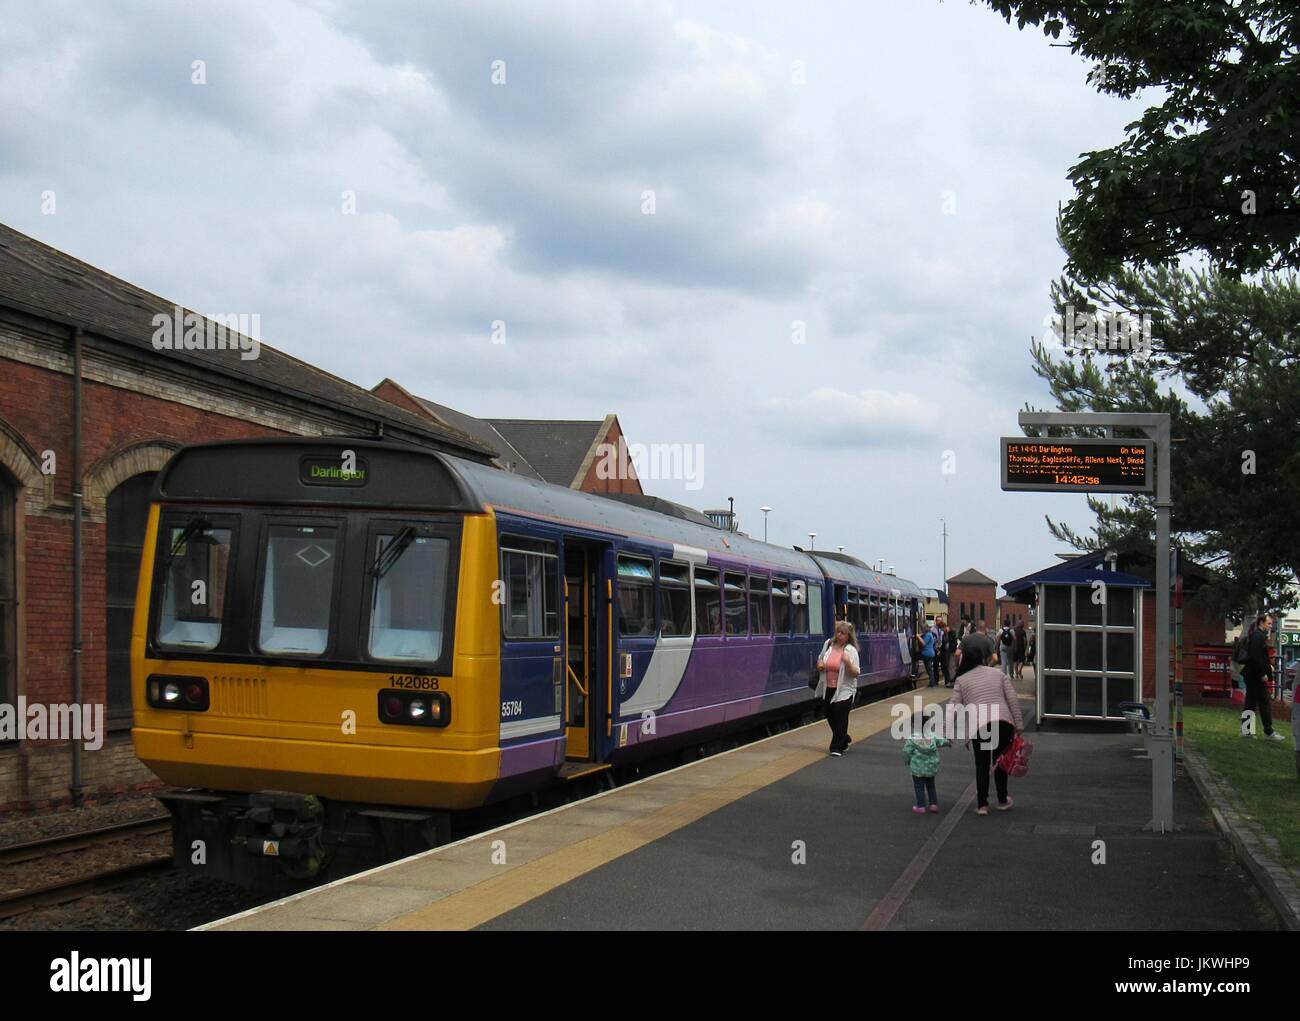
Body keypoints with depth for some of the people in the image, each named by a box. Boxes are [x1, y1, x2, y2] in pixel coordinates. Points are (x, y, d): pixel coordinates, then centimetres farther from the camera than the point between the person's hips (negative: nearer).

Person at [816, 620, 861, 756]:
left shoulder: (851, 650, -11)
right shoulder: (828, 644, 2)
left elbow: (855, 673, -14)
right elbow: (820, 661, 17)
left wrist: (848, 662, -30)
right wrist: (819, 665, -6)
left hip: (844, 690, -5)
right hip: (828, 689, 5)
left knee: (840, 718, -5)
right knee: (830, 716, 16)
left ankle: (837, 747, 8)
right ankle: (844, 739, 40)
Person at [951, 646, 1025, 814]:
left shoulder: (962, 680, 16)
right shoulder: (999, 674, 20)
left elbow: (953, 707, 9)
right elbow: (1013, 699, 10)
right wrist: (1018, 725, 10)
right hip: (1003, 722, 2)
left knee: (982, 764, 12)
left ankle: (982, 805, 10)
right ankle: (1003, 801, 30)